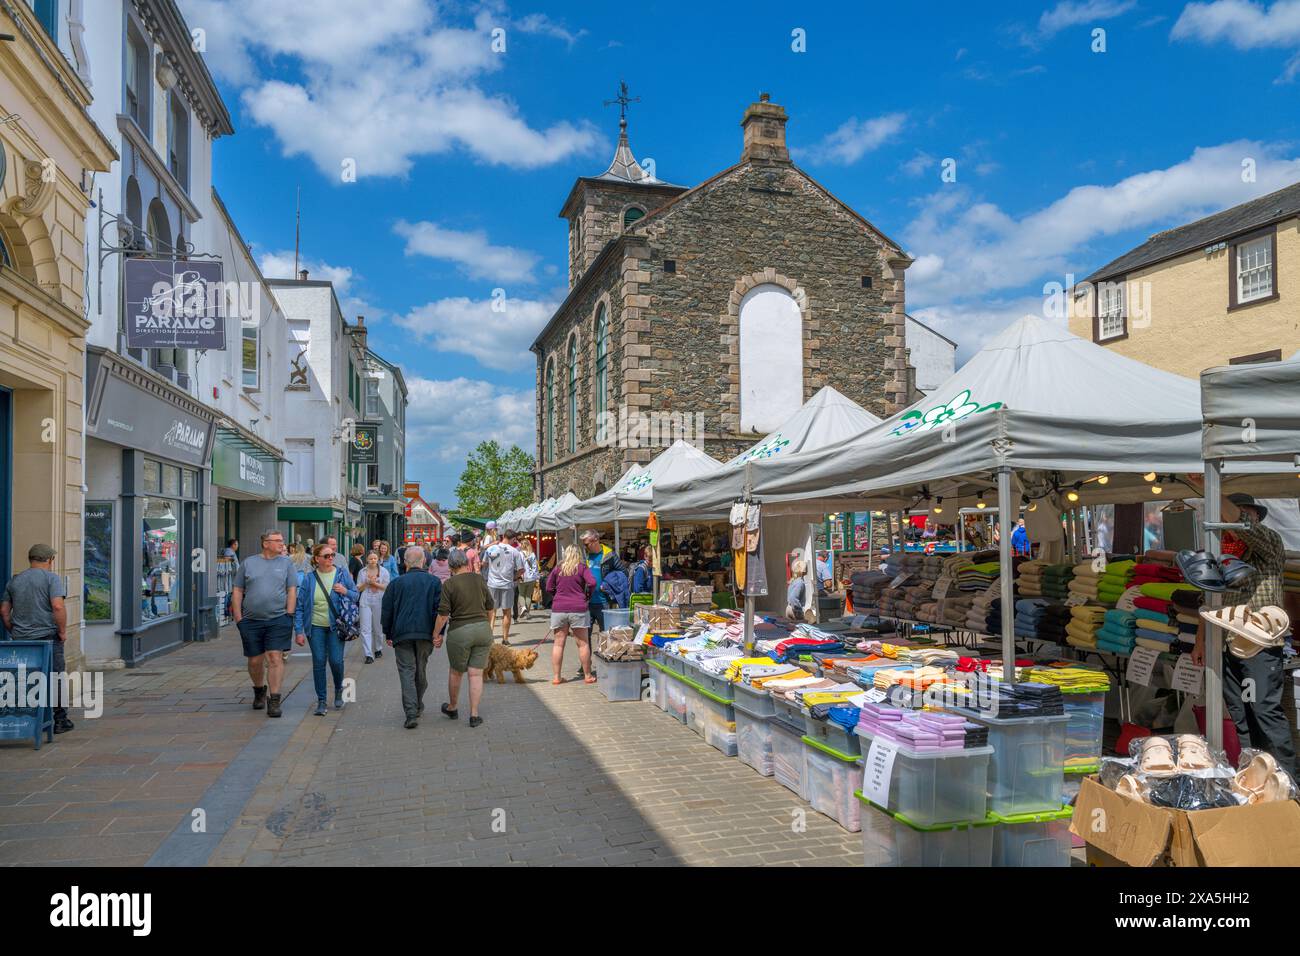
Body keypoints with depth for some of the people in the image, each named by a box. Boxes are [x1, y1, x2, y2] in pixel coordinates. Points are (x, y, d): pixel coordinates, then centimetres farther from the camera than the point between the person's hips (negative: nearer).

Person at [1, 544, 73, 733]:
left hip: (20, 639, 5)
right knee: (55, 679, 3)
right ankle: (60, 721, 6)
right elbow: (58, 606, -19)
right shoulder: (52, 578, -7)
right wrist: (63, 632, -10)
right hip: (48, 637, -5)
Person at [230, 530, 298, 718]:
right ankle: (259, 691, 35)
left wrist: (289, 616, -4)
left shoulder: (286, 563, 6)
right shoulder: (248, 563, 7)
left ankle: (274, 700, -2)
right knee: (255, 661, 10)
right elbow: (237, 591, 8)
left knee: (275, 658, -8)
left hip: (278, 620, -1)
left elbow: (292, 591, 4)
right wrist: (238, 618, 2)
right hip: (251, 621, 1)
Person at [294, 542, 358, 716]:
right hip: (316, 627, 0)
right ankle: (321, 700, 13)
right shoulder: (308, 578, 0)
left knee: (336, 660, -6)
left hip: (336, 625, 0)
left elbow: (356, 596, 8)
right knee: (318, 662, 1)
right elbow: (299, 605, 0)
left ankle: (338, 690, 23)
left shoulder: (342, 574, 1)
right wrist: (299, 631, -5)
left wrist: (346, 591, -14)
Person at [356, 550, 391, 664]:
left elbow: (387, 587, -1)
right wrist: (367, 582, -10)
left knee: (378, 627, 10)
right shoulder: (362, 572, 6)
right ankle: (368, 654, -8)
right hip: (365, 602, 1)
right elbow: (359, 588, 7)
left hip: (379, 602, -1)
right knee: (365, 628, -8)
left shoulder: (383, 571, 2)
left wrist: (375, 583, -13)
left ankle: (378, 649, 31)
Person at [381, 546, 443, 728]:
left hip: (402, 633, -1)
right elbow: (439, 609, -2)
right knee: (421, 670, 15)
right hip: (425, 632, 1)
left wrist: (388, 634, 16)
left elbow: (386, 610, 7)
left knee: (407, 671, -1)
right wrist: (439, 632, 0)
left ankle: (411, 712, -13)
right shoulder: (434, 581, 3)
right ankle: (418, 707, 29)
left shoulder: (396, 582, 4)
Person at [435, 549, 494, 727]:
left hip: (460, 632, -3)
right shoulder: (479, 580, 3)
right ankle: (474, 715, 5)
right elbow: (490, 606, 11)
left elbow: (443, 614, -12)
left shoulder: (449, 584, -8)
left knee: (455, 672, 17)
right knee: (476, 674, 6)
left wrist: (436, 634, 0)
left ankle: (452, 708, 35)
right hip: (483, 628, 3)